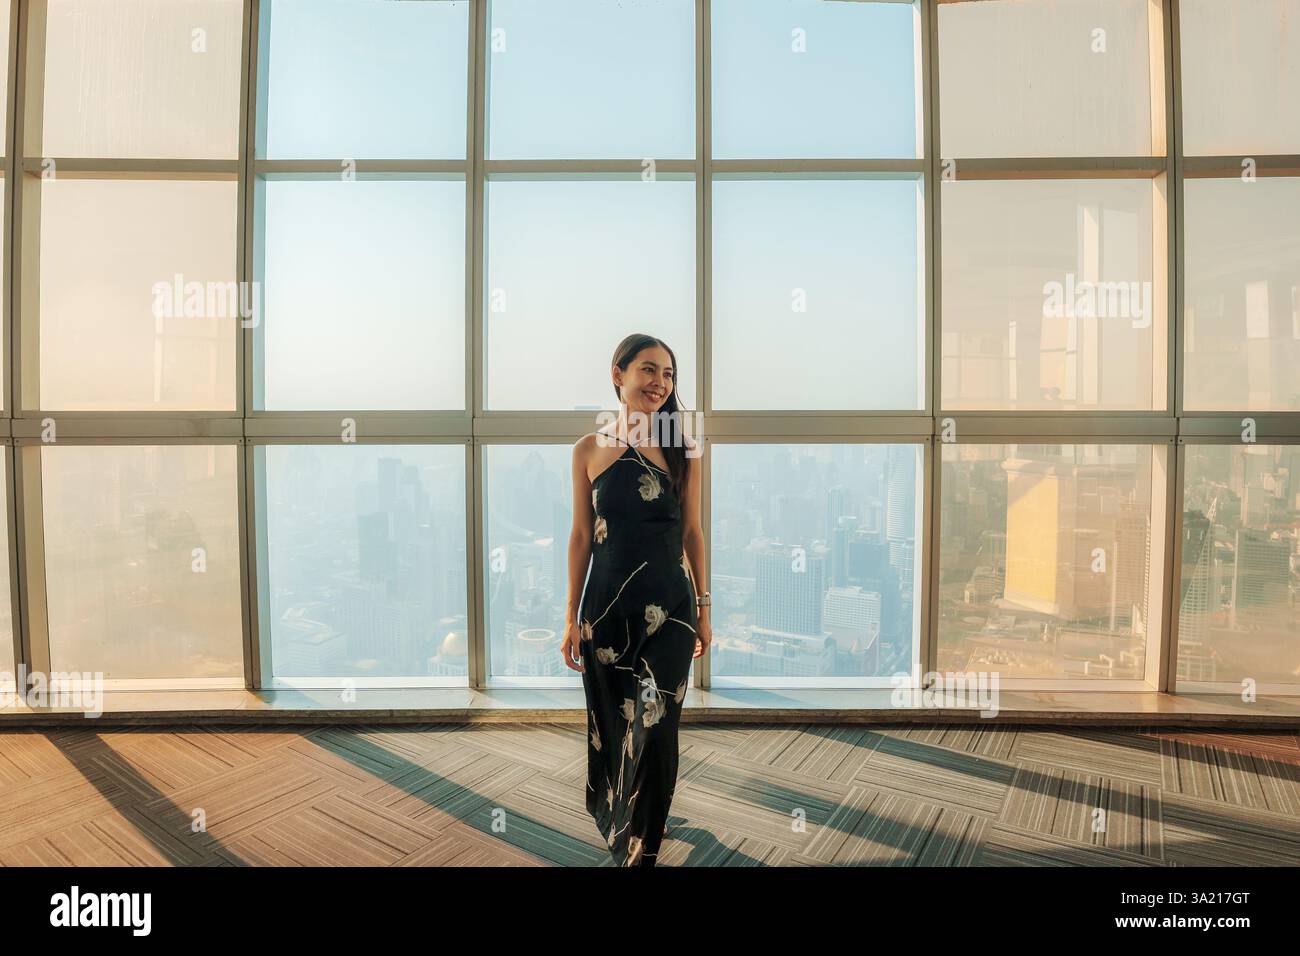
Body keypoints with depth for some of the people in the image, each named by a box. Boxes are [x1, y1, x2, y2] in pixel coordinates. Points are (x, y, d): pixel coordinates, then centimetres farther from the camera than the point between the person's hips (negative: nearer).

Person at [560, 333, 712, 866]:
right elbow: (582, 535, 4)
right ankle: (617, 829, 40)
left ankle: (640, 849, 22)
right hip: (607, 605, 1)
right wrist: (572, 616, 3)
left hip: (669, 606, 0)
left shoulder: (681, 449, 2)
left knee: (655, 730, 0)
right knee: (611, 728, 13)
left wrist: (703, 609, 5)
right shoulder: (589, 450, 1)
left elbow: (692, 532, 6)